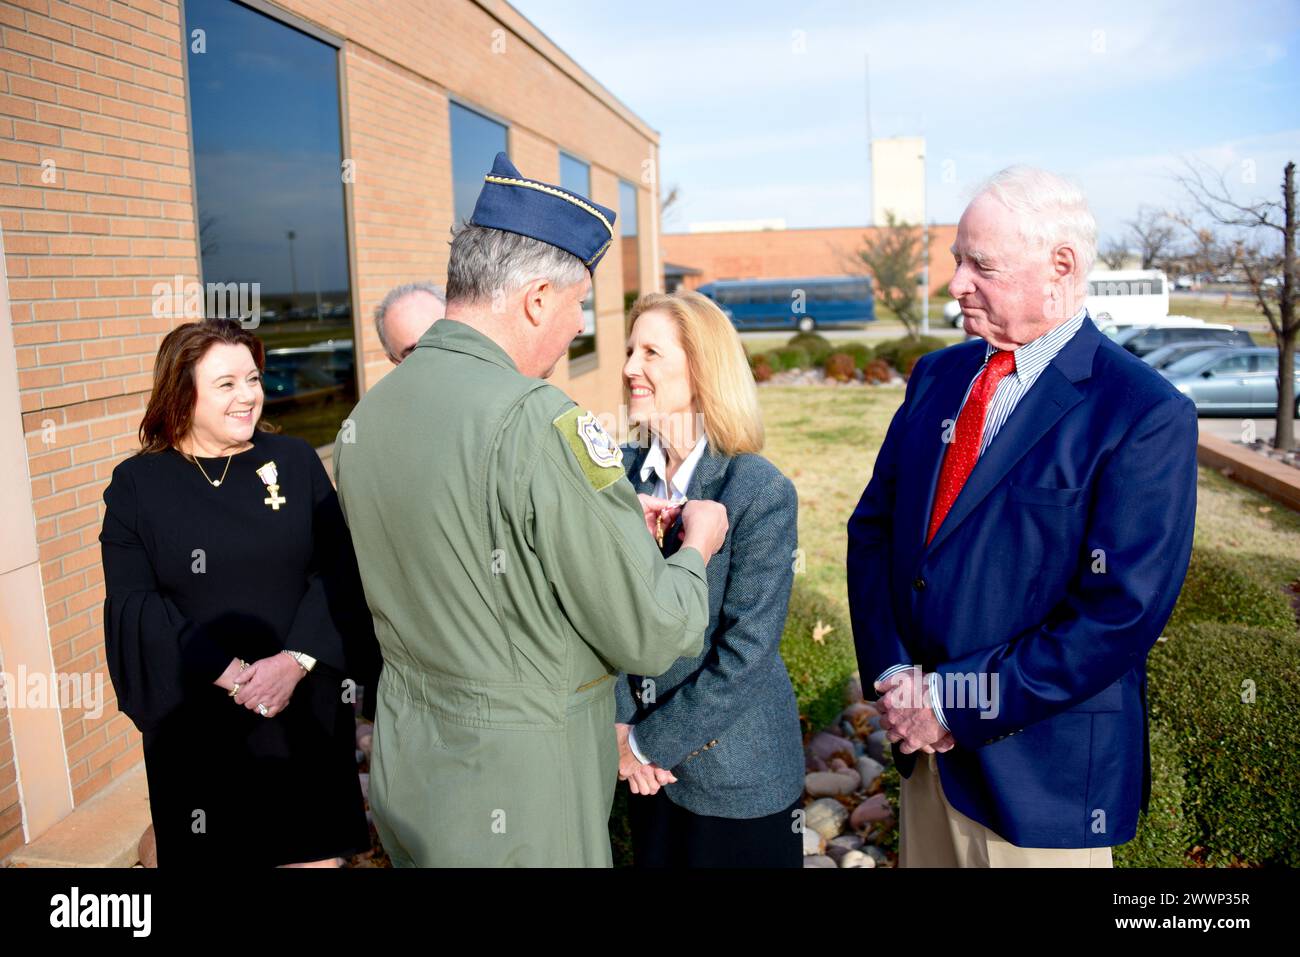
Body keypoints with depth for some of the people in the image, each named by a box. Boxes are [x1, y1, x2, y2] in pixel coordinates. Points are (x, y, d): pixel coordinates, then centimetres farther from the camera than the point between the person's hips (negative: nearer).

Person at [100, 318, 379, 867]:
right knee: (216, 851, 11)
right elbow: (131, 603, -6)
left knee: (317, 851, 10)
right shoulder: (137, 483, -1)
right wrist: (226, 673, -16)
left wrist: (296, 660, -16)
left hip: (306, 711, 1)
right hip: (196, 723, -1)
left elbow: (338, 570, -3)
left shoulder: (295, 460, 2)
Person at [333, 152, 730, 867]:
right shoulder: (542, 423, -25)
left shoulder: (366, 414, 0)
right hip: (516, 802, -7)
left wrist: (611, 520, 13)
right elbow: (651, 636, -20)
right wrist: (695, 547, 0)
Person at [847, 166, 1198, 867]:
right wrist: (892, 675, -8)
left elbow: (1122, 611, -20)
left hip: (1042, 764, -5)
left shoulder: (1147, 415, -15)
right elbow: (872, 528, 4)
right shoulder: (936, 376, 5)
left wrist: (956, 701, -18)